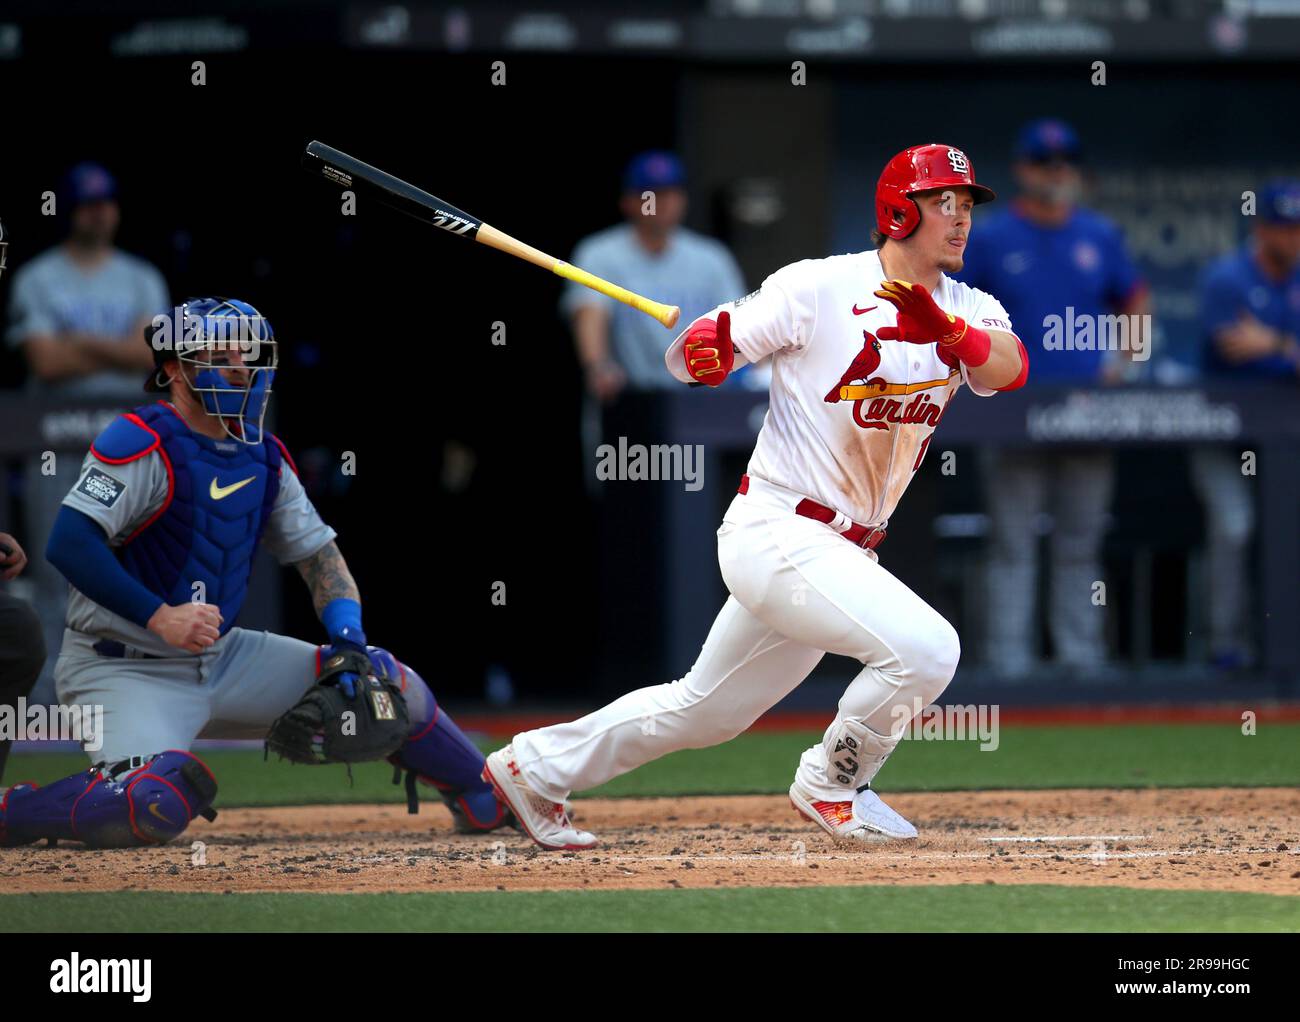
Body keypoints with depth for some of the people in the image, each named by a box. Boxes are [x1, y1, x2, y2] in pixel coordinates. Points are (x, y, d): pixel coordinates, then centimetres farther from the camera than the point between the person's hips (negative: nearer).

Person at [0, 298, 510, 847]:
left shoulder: (265, 457, 7)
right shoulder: (144, 443, -16)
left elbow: (318, 553, 13)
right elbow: (71, 543, -25)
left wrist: (348, 637, -5)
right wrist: (158, 616, -32)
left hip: (225, 658, 8)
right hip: (123, 671, -8)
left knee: (386, 681, 4)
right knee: (157, 803, -35)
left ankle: (485, 802, 23)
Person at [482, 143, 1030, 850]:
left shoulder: (969, 312, 4)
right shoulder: (819, 288, -10)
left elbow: (1010, 368, -17)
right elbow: (689, 356, -6)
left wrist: (945, 329, -36)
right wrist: (702, 350, -30)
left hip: (844, 551, 7)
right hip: (776, 530, -7)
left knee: (705, 710, 17)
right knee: (925, 648, -22)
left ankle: (536, 766, 32)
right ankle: (831, 786, 2)